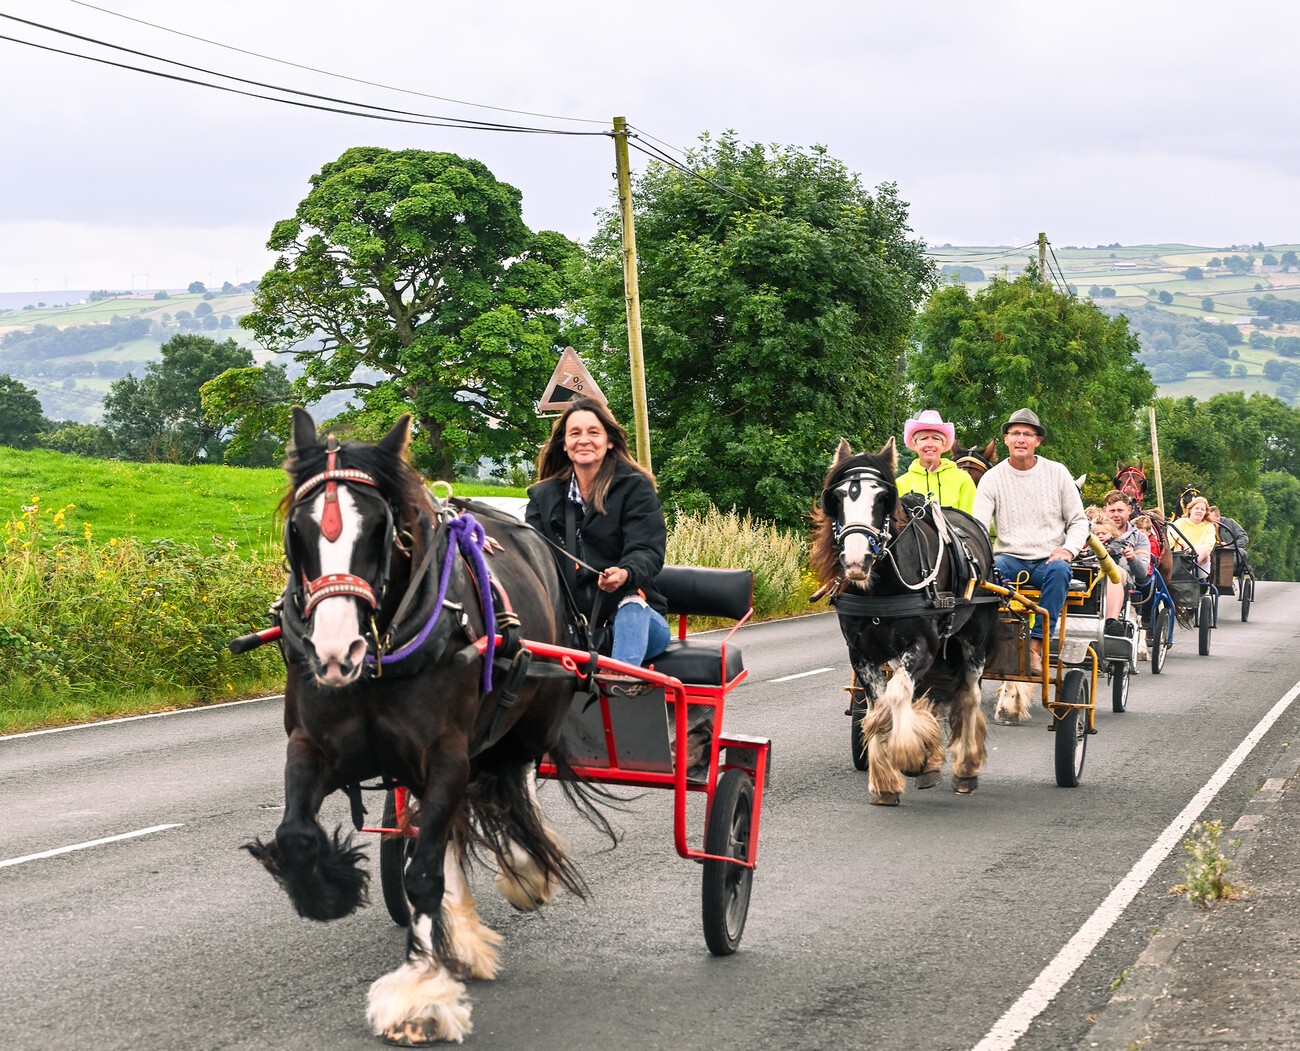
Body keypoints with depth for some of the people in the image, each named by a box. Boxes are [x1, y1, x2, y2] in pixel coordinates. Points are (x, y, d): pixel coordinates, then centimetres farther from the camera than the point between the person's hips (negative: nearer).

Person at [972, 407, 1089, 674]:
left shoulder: (1057, 473, 6)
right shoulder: (992, 478, 4)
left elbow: (1078, 520, 9)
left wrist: (1068, 549, -11)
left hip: (1047, 559, 0)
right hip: (1010, 558, 0)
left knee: (1059, 570, -35)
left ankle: (1035, 647, -37)